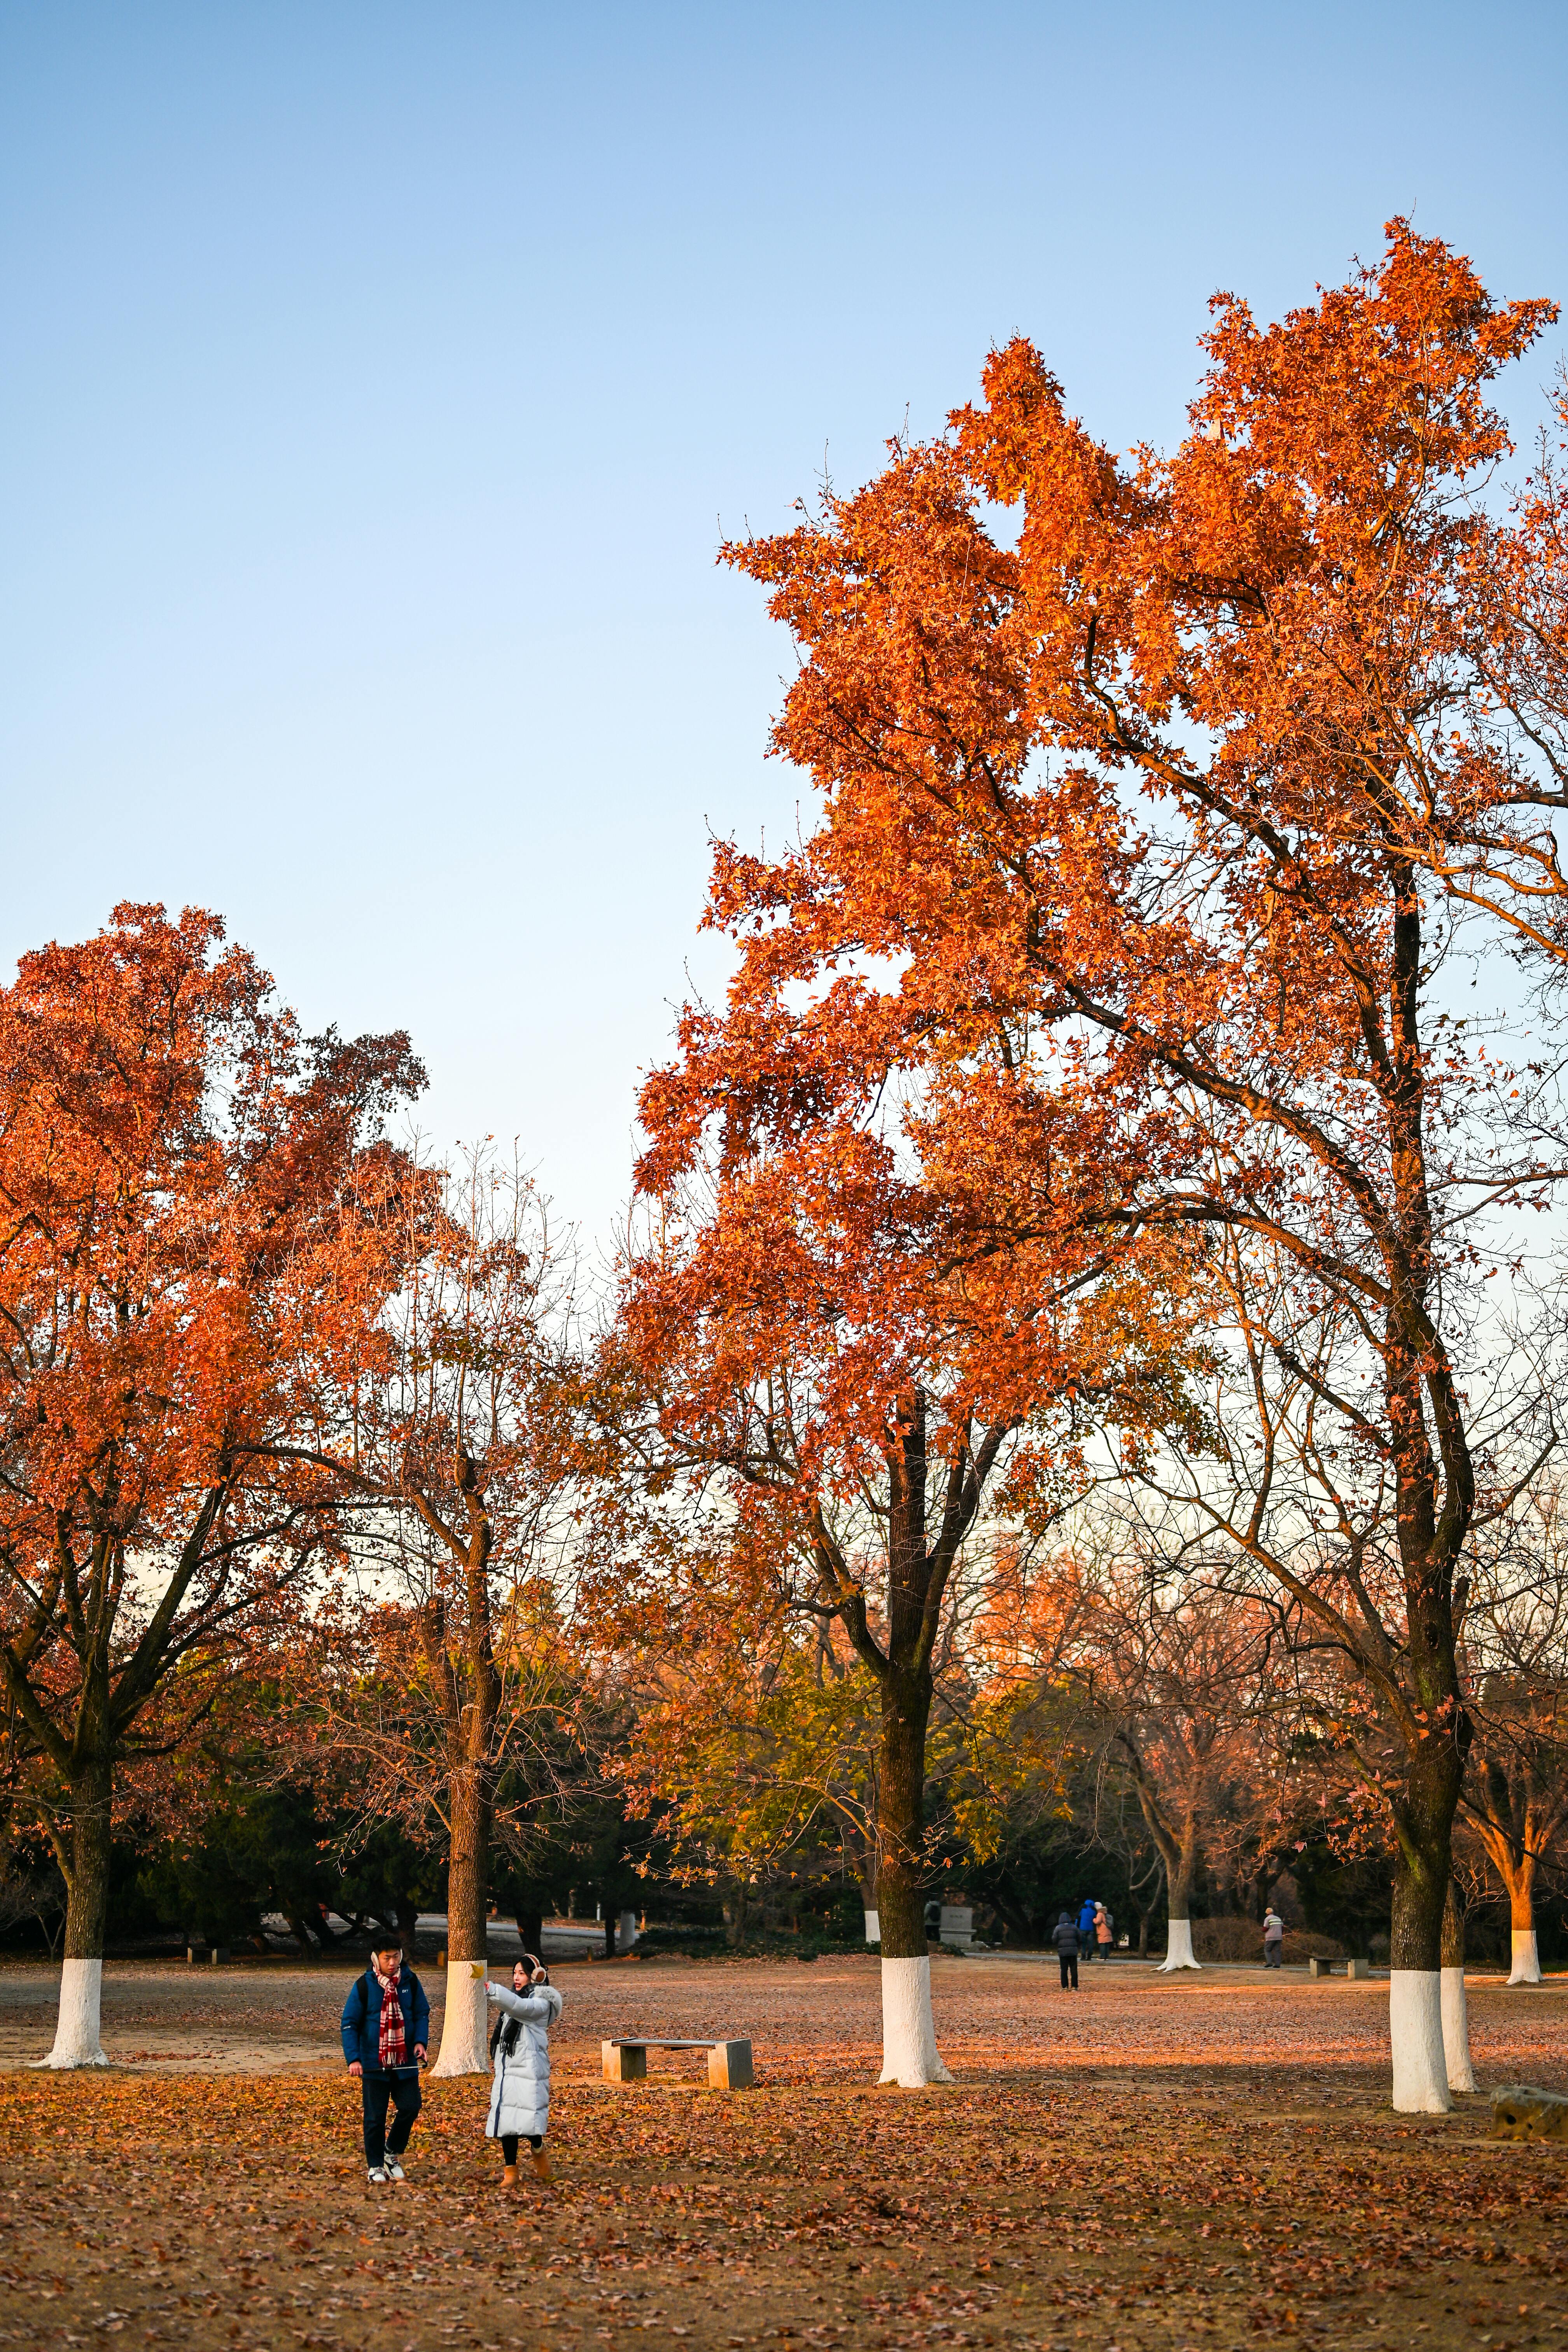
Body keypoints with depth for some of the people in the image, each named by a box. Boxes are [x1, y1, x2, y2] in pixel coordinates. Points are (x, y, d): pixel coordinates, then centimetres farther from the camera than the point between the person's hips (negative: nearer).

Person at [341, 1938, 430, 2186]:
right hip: (374, 2062, -2)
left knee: (410, 2107, -1)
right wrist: (354, 2058, -16)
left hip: (406, 2061, 3)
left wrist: (420, 2041, -9)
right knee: (375, 2117, 3)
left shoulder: (410, 1981, 0)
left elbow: (422, 2014, 8)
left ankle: (392, 2152, 22)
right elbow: (350, 2024, -6)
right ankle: (375, 2166, 18)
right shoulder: (363, 1986, -9)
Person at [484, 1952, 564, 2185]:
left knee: (528, 2120, -13)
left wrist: (490, 1989, -38)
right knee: (506, 2120, 3)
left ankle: (539, 2153, 15)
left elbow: (518, 2006, -27)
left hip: (530, 2070, -8)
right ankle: (510, 2170, 9)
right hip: (507, 2069, 8)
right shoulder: (516, 1998, 19)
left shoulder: (541, 2002, -8)